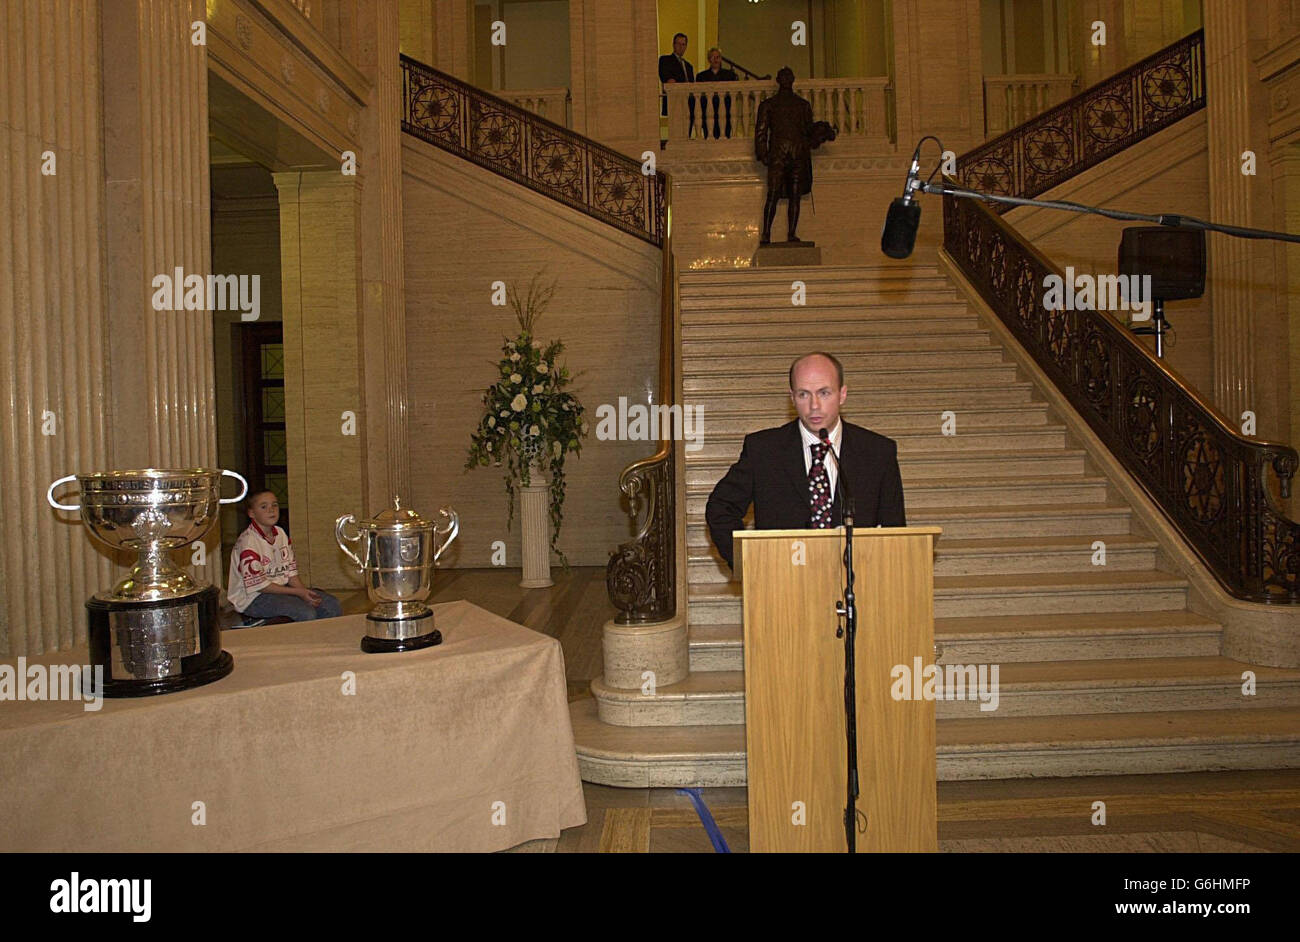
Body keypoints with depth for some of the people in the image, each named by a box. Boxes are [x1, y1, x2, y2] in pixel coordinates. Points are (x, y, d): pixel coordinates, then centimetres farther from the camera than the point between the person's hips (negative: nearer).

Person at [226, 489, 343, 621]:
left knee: (332, 605, -4)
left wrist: (305, 592, -9)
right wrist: (298, 592, -18)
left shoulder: (280, 533, 7)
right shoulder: (248, 541, -18)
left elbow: (290, 571, 9)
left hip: (281, 588, 8)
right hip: (253, 598, -8)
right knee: (306, 613, -28)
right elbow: (257, 584, -18)